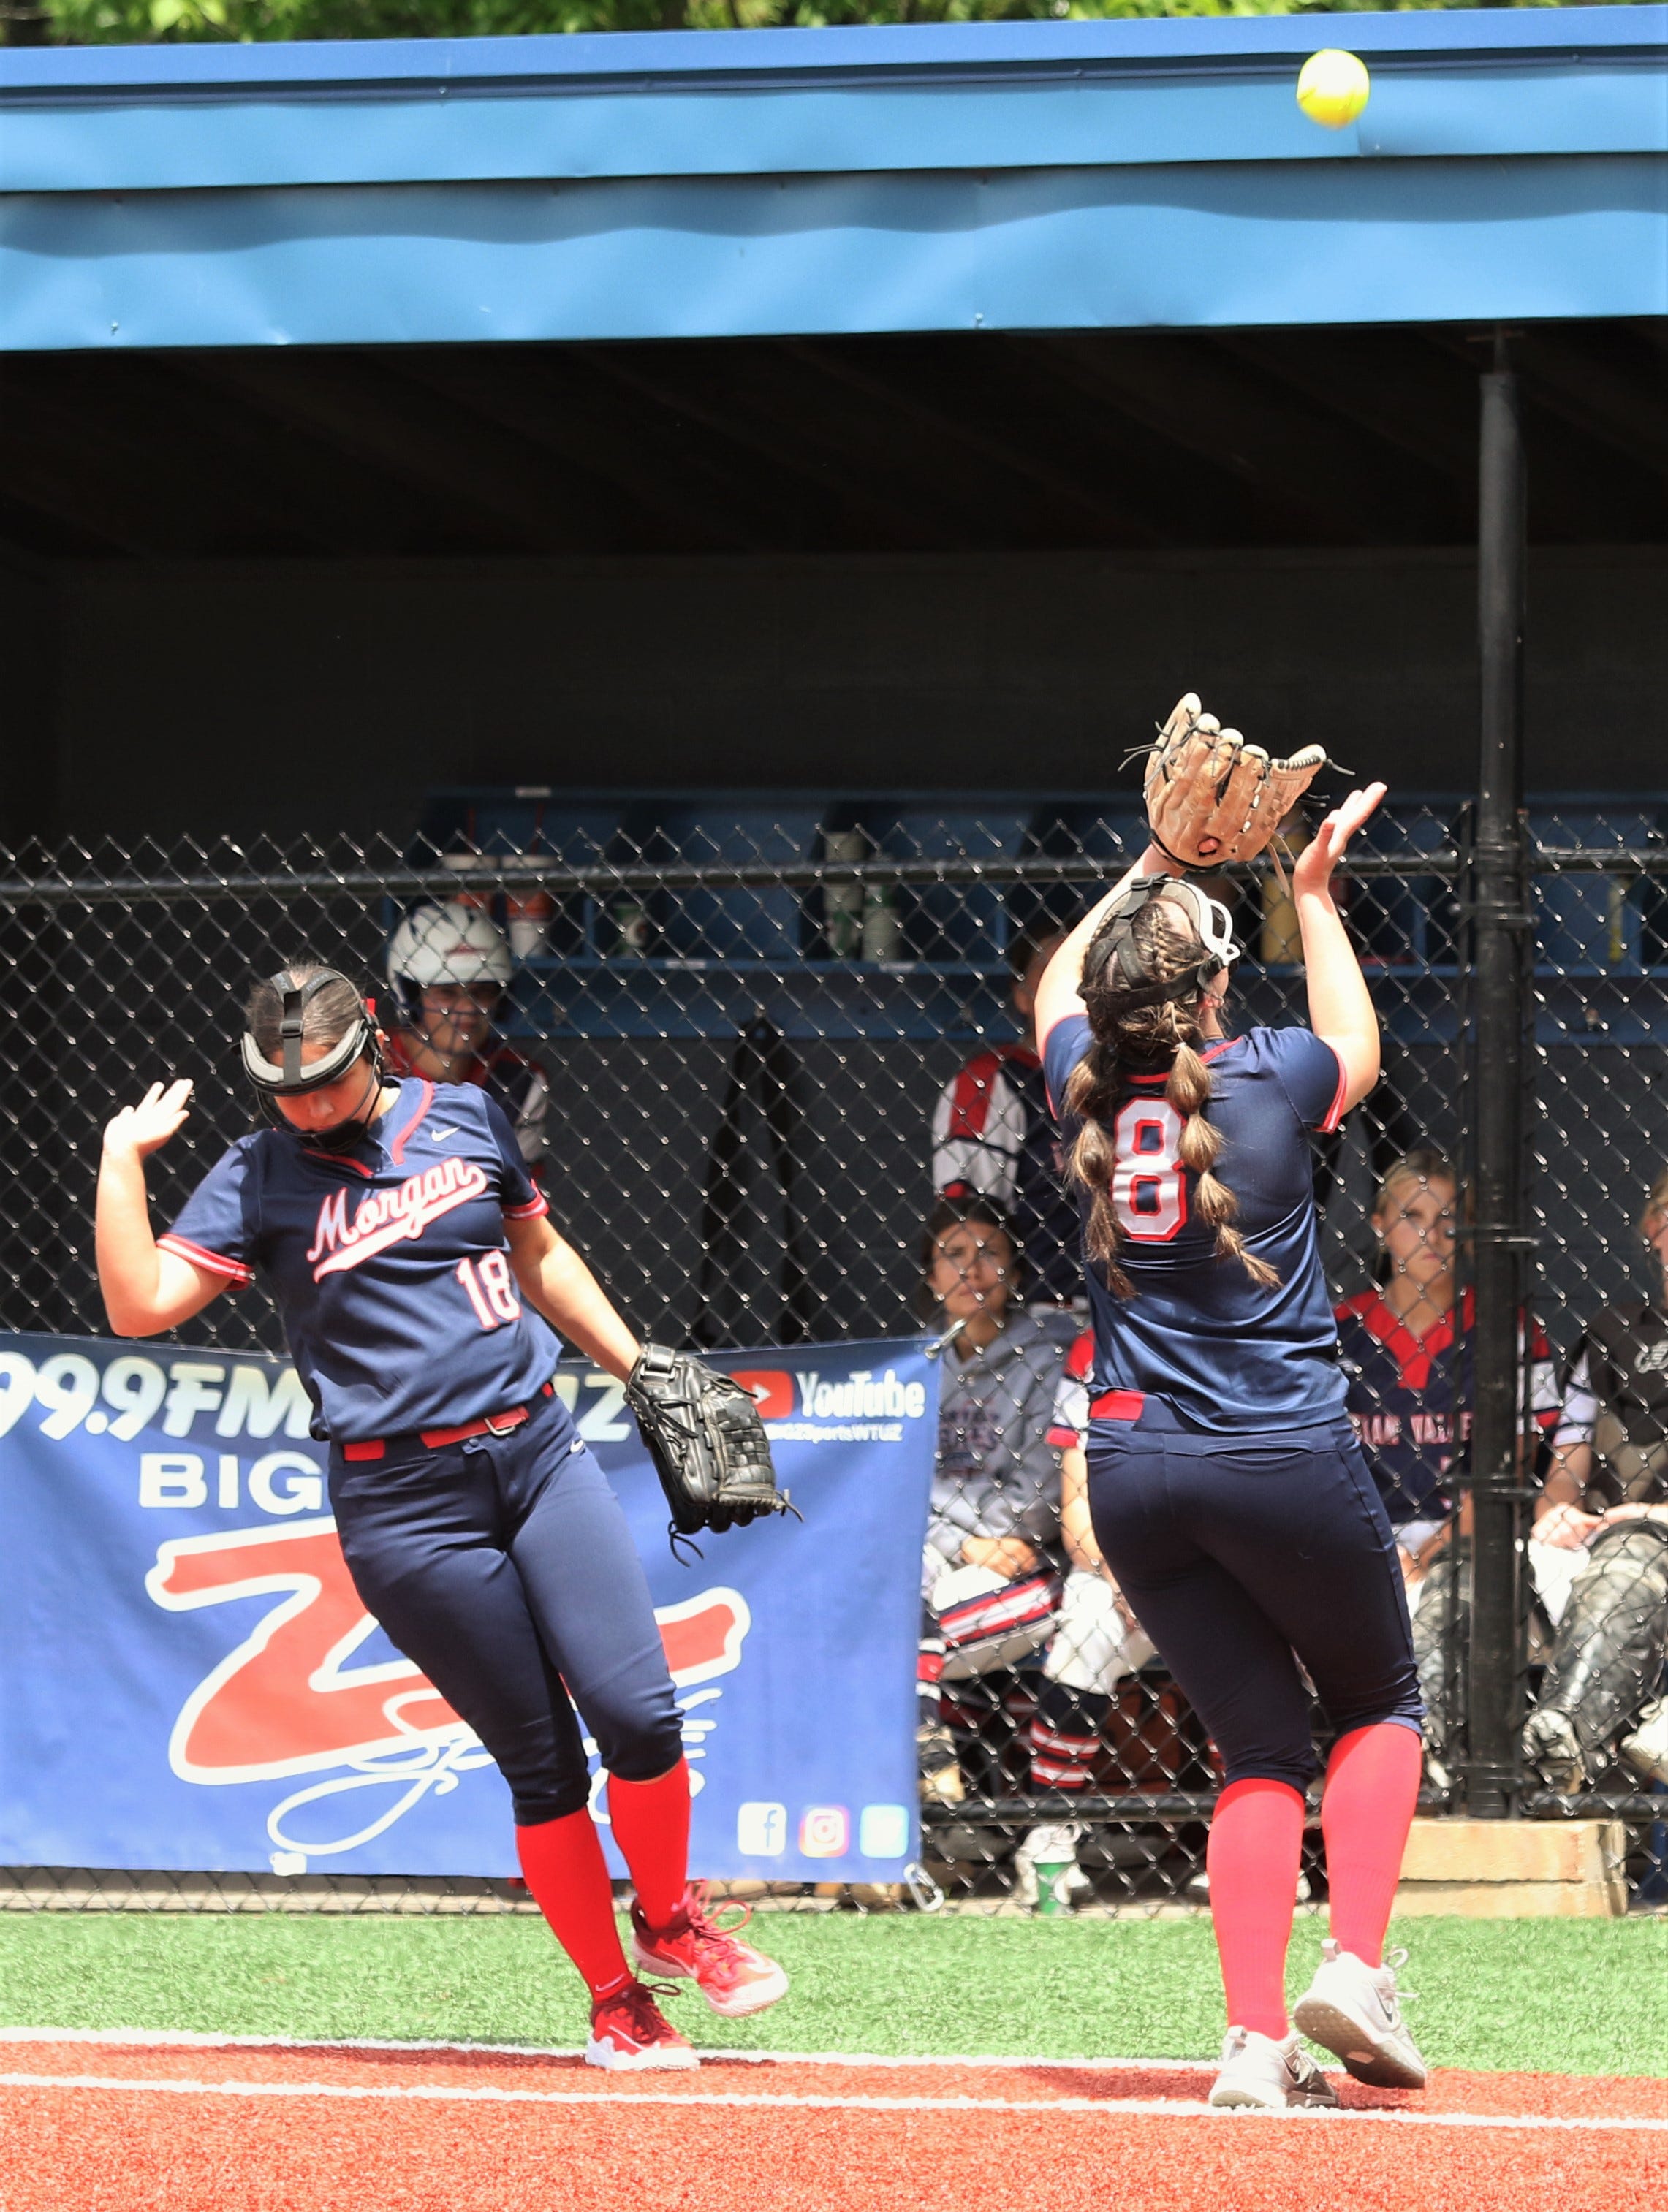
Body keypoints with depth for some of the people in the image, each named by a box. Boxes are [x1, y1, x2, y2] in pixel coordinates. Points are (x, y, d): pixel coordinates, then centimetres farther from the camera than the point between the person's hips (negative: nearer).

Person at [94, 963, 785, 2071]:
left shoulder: (467, 1118, 9)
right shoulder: (258, 1179, 1)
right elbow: (141, 1305, -9)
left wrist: (641, 1366, 21)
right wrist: (123, 1162, -13)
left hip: (540, 1450, 3)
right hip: (404, 1501, -3)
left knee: (639, 1716, -11)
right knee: (540, 1762, -3)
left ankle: (671, 1922, 16)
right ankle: (615, 2002, 11)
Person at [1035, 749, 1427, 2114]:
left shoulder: (1085, 1088, 2)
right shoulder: (1273, 1080, -7)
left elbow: (1059, 990, 27)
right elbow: (1355, 1045, 20)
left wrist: (1151, 873, 35)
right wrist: (1315, 894, 30)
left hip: (1134, 1472, 3)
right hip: (1287, 1461, -3)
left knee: (1261, 1744, 9)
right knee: (1380, 1700, 18)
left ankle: (1257, 2042, -4)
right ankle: (1354, 1965, -2)